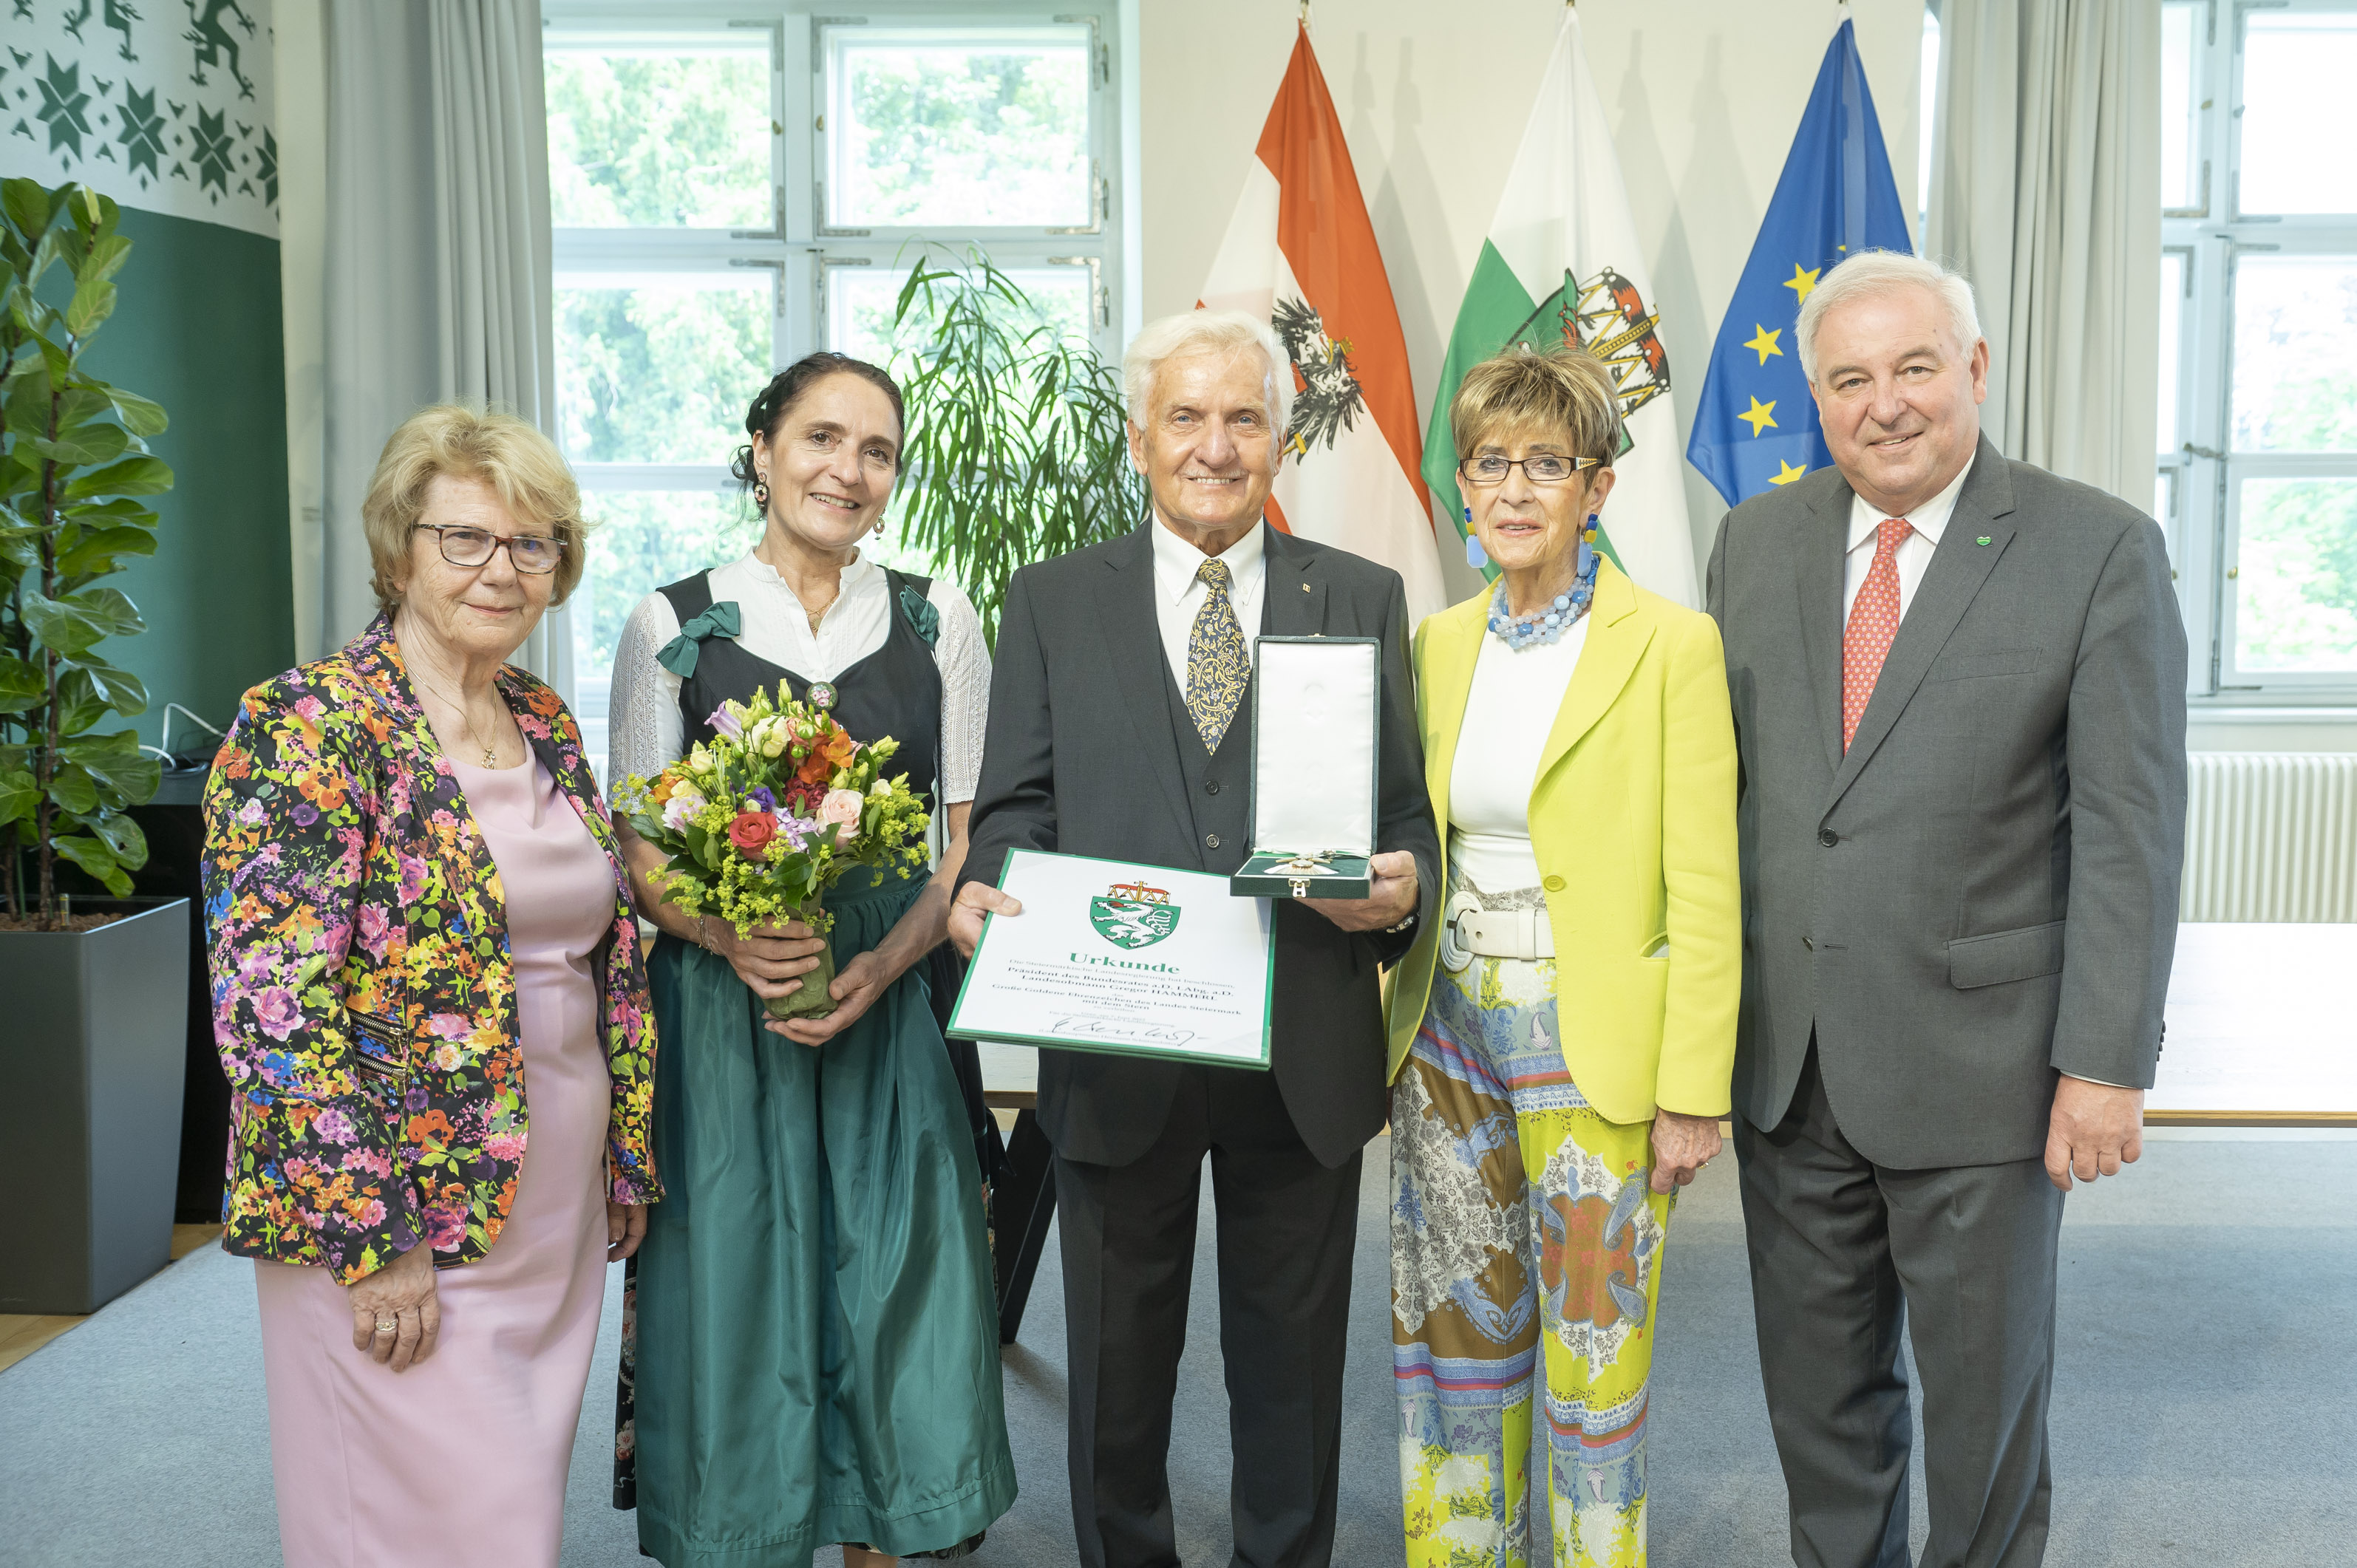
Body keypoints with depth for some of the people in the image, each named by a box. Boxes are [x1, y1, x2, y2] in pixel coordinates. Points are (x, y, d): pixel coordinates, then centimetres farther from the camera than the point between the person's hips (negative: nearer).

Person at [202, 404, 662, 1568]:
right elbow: (274, 1003, -19)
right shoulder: (309, 727, -14)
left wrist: (626, 1158, 15)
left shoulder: (545, 725, 9)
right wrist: (367, 1240, -19)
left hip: (557, 1209, 7)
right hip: (403, 1239, -7)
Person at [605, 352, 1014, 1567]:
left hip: (892, 1007, 1)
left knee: (895, 1294, 4)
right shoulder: (673, 624, 2)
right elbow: (638, 849, 2)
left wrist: (885, 964, -11)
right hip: (721, 1011, -1)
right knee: (734, 1296, 3)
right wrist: (733, 938, -17)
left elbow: (974, 837, 5)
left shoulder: (939, 622, 6)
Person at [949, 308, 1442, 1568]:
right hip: (1118, 1052, 0)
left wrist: (1402, 884, -17)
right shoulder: (1051, 602, 5)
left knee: (1291, 1363, 15)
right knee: (1118, 1362, 16)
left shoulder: (1362, 598, 6)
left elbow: (1406, 813, 5)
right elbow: (1016, 806, 3)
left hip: (1305, 1054, 1)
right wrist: (985, 887, -18)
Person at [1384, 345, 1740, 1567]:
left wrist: (1694, 1090, -11)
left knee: (1590, 1349, 6)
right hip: (1446, 1034, 5)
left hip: (1594, 1046, -4)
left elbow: (1703, 890, -8)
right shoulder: (1439, 643, 8)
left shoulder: (1671, 646, -7)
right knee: (1454, 1330, 13)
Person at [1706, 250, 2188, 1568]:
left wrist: (2107, 1061, -13)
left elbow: (2132, 826, -10)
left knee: (1986, 1392, 14)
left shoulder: (2101, 550, -7)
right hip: (1785, 1055, 4)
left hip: (1979, 1060, -3)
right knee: (1817, 1386, 18)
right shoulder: (1757, 539, 5)